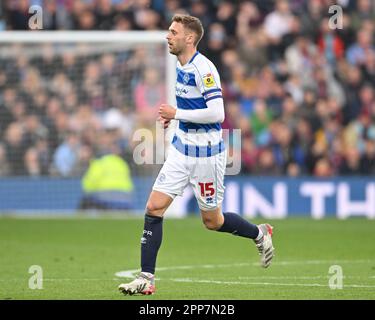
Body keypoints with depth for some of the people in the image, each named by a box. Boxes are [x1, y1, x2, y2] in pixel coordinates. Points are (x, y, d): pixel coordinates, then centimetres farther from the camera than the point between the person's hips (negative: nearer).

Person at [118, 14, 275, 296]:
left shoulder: (203, 69, -18)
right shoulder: (182, 67, 9)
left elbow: (217, 113, -24)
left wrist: (176, 114, -20)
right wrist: (174, 116, 9)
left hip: (206, 153, -8)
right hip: (182, 148, 8)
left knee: (212, 220, 5)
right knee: (154, 208, -4)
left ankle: (260, 235, 33)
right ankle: (146, 278, -3)